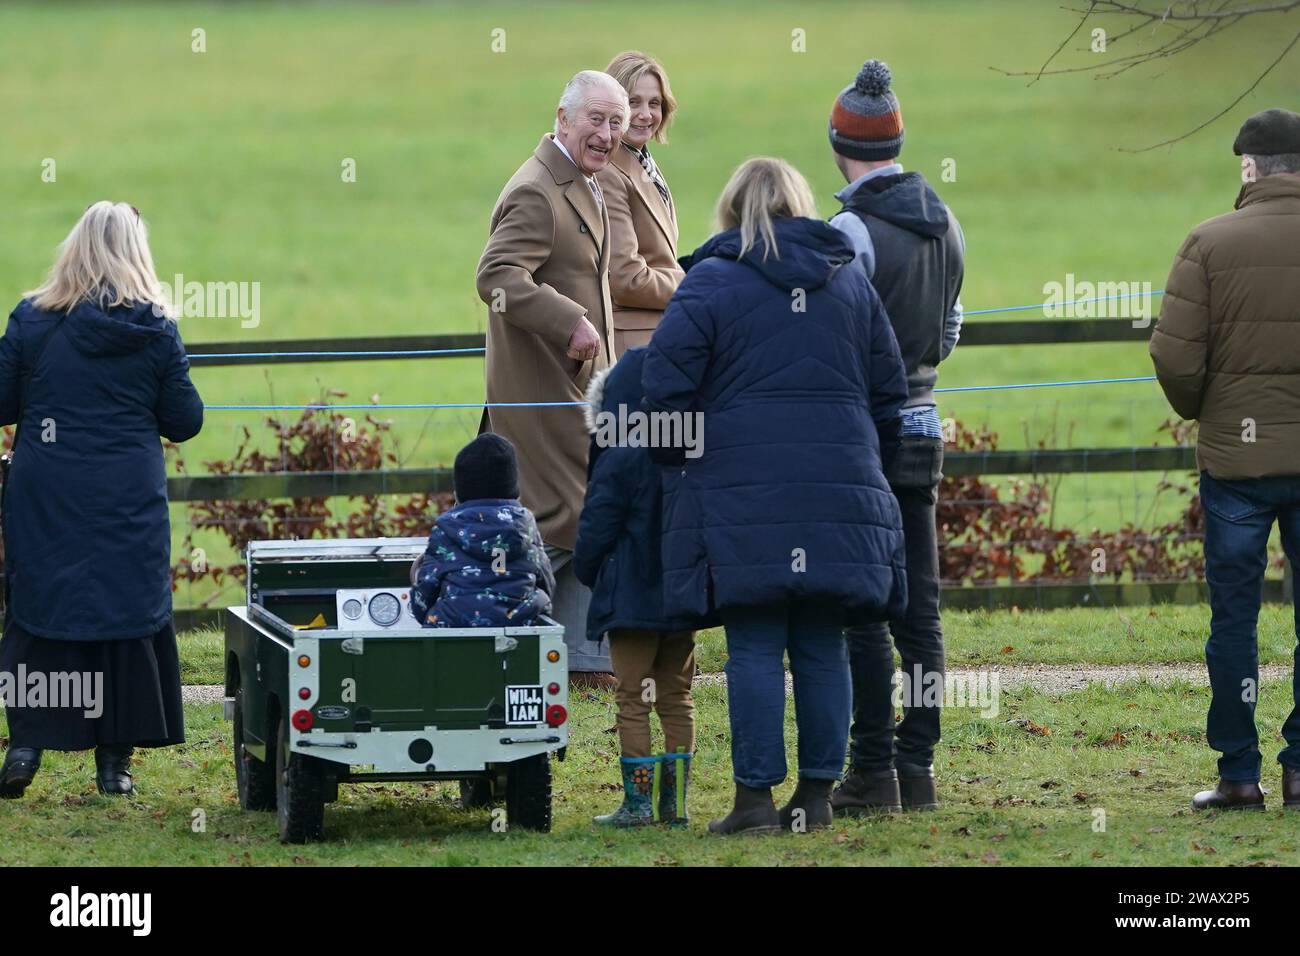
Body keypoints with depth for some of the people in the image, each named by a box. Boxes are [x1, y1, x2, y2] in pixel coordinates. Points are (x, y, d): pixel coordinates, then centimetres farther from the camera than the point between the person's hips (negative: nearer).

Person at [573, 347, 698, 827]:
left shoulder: (619, 462, -13)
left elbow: (596, 531, -10)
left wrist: (588, 572, 9)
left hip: (632, 601, -6)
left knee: (632, 701, 0)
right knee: (677, 698, 11)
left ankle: (637, 800, -3)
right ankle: (674, 800, 9)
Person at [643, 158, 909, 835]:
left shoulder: (710, 283, -2)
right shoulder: (850, 282, 13)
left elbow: (666, 388, -7)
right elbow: (888, 390, 16)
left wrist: (679, 459, 9)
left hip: (743, 494, -4)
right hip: (840, 491, 4)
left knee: (754, 649, -3)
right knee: (822, 647, 8)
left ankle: (756, 793, -5)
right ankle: (818, 791, 8)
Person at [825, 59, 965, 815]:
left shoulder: (853, 231, -16)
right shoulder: (946, 227, 8)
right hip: (922, 429, 7)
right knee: (919, 609, 8)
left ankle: (873, 773, -4)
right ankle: (918, 767, 10)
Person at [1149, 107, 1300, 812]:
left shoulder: (1211, 244, -7)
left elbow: (1175, 356, -11)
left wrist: (1199, 411, 9)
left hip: (1235, 458, -1)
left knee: (1234, 618, 6)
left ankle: (1238, 773, 7)